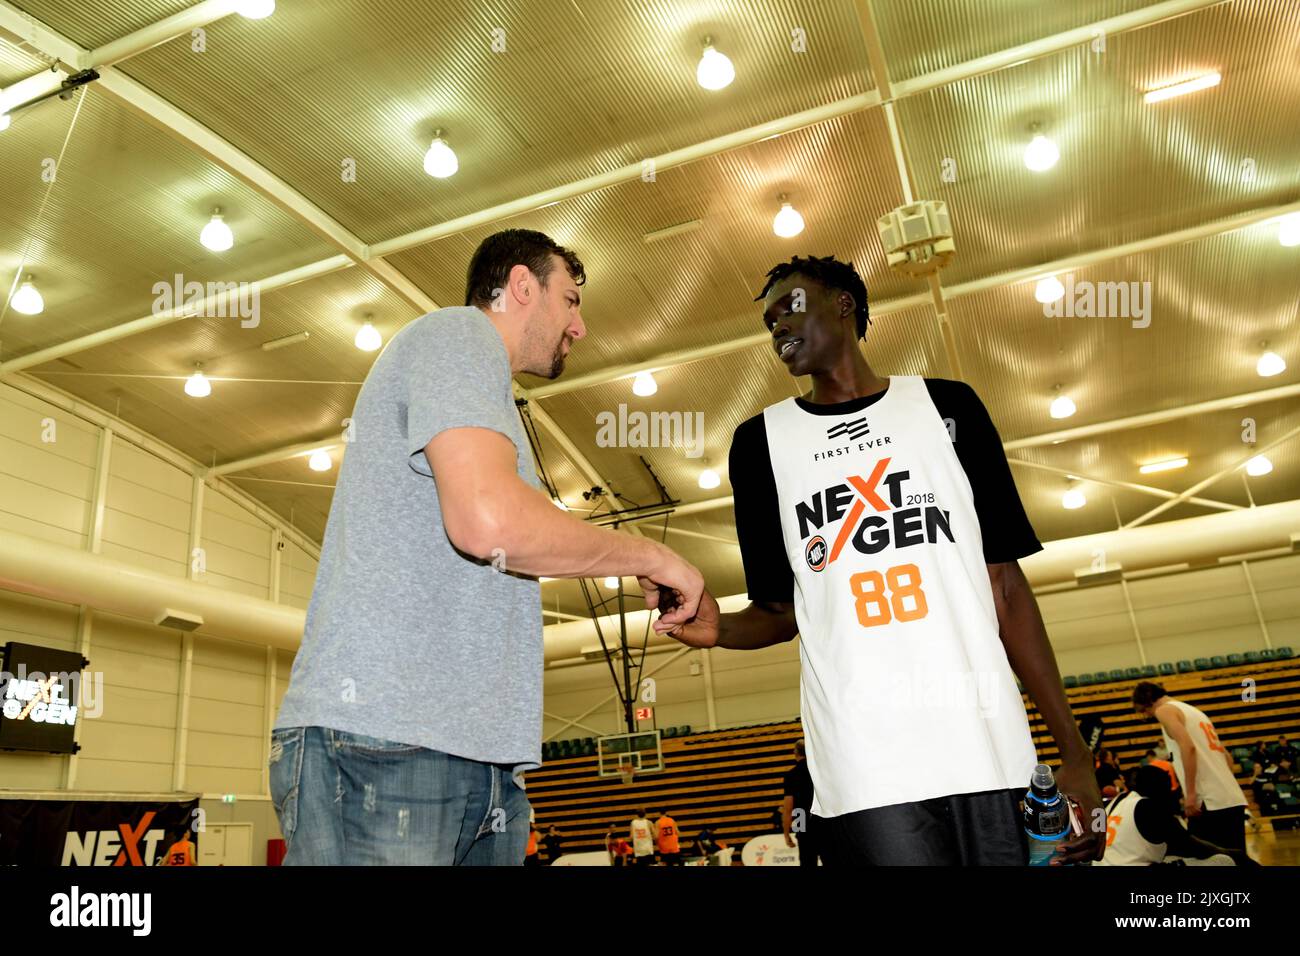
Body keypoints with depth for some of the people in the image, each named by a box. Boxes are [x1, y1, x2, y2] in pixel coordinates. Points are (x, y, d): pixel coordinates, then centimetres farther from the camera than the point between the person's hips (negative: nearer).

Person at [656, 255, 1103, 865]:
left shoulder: (946, 405, 10)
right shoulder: (761, 440, 10)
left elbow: (1005, 583, 7)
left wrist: (1073, 751, 4)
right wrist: (718, 628, -10)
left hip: (988, 751, 1)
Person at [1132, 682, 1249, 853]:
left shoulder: (1164, 710, -1)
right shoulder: (1193, 710, 25)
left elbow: (1188, 747, -18)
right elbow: (1227, 757, 24)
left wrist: (1190, 794, -19)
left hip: (1209, 800, -9)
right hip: (1233, 799, 9)